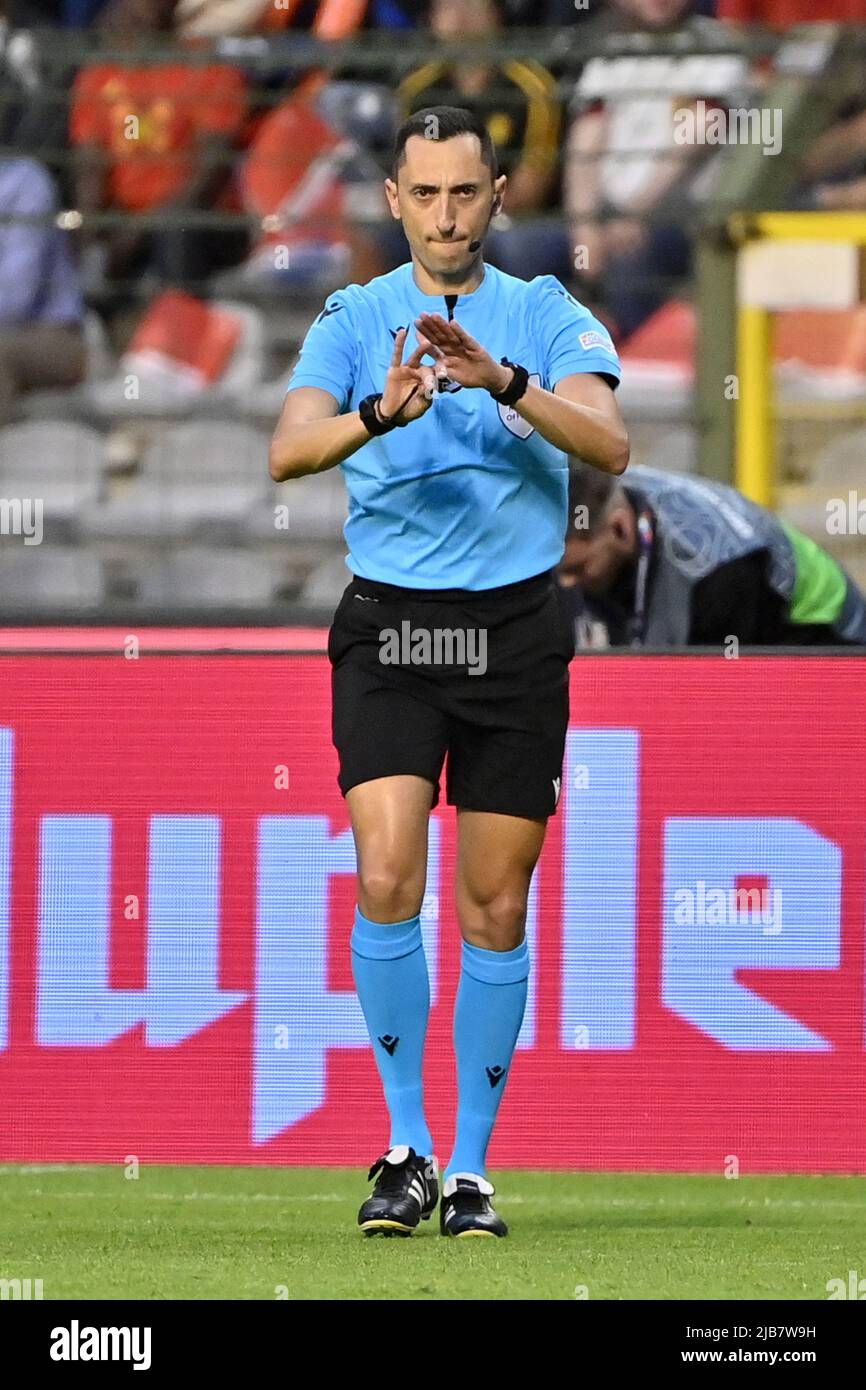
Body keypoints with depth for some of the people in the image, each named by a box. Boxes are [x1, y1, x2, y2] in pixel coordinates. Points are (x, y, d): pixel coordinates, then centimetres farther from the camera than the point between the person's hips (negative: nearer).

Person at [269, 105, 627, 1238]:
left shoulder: (548, 318, 4)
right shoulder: (355, 320, 5)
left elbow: (610, 444, -13)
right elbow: (289, 449, -11)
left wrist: (504, 383, -30)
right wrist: (382, 414, -32)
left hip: (515, 633, 0)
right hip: (388, 629, 0)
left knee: (496, 911, 3)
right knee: (387, 881, -16)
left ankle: (469, 1171, 13)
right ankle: (406, 1149, -4)